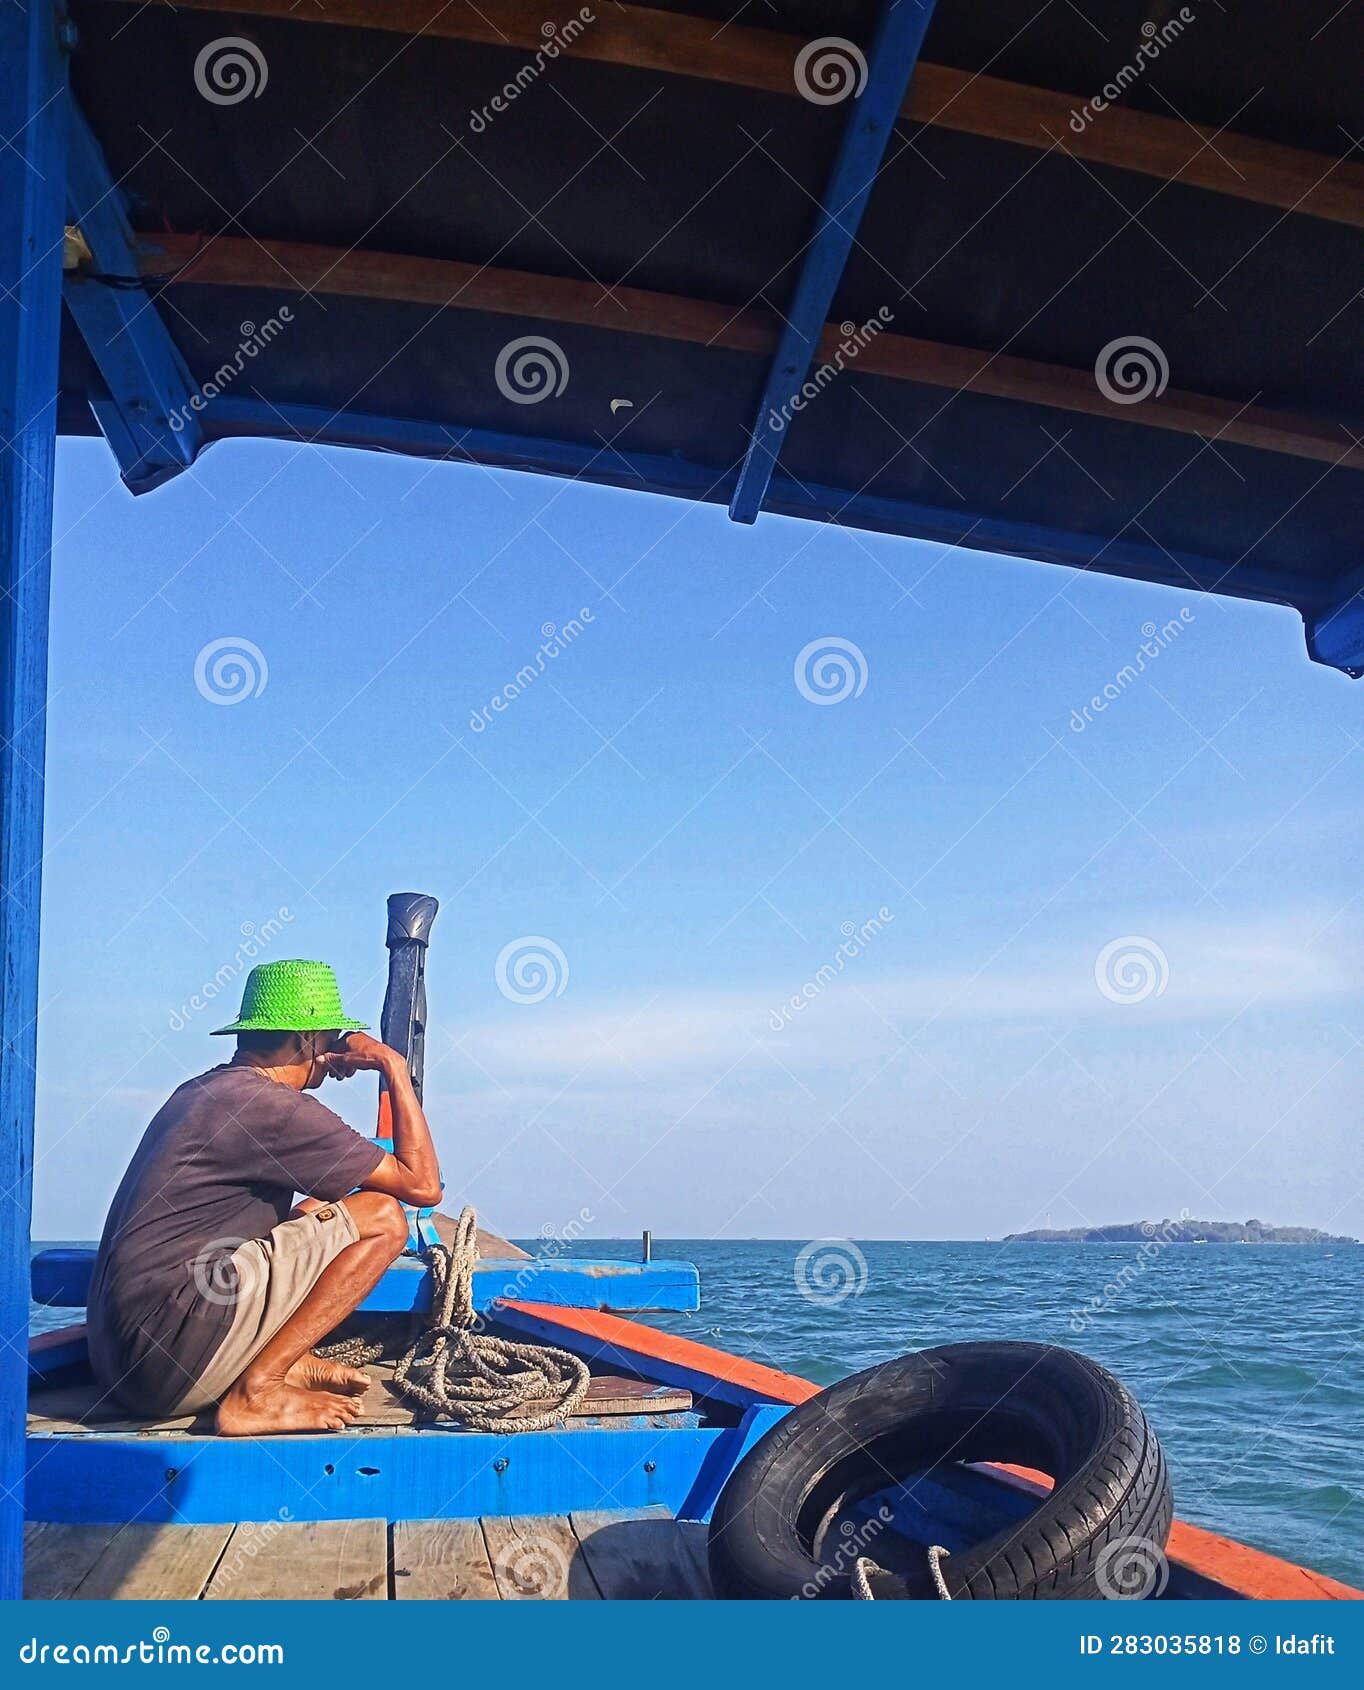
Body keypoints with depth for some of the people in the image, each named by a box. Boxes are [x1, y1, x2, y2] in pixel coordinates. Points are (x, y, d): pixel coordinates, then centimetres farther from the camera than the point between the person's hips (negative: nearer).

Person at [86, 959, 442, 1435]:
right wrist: (395, 1067, 1)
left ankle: (286, 1362, 4)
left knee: (317, 1211, 22)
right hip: (168, 1361, -10)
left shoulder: (199, 1091, 17)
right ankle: (255, 1393, -11)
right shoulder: (273, 1107, -11)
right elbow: (422, 1184, -7)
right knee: (382, 1218, -8)